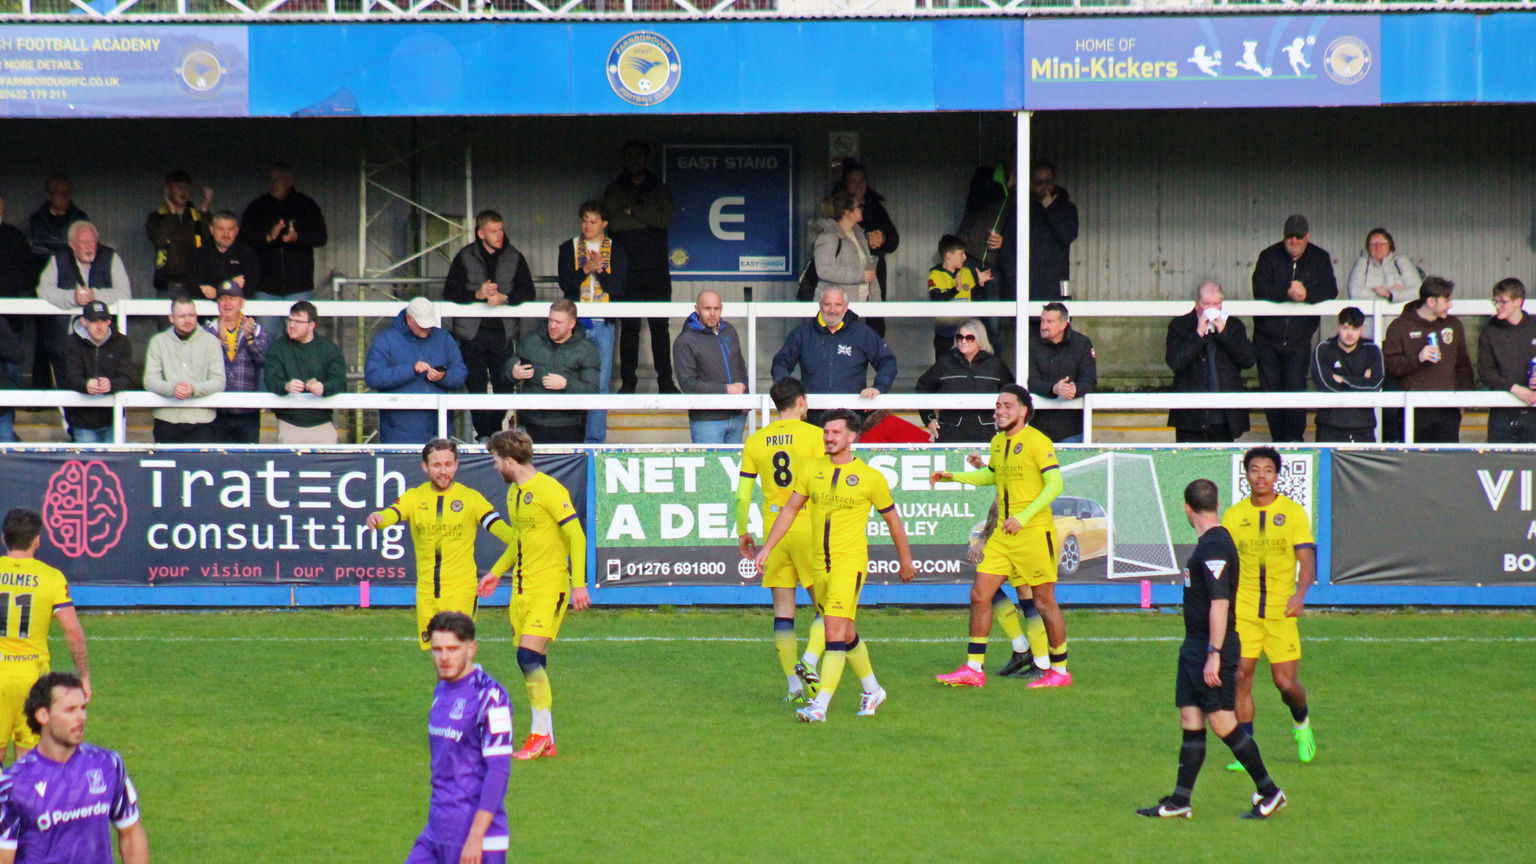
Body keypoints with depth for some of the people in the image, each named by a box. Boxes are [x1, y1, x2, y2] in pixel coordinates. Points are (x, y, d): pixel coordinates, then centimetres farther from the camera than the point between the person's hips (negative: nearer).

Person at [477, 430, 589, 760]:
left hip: (548, 587, -8)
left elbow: (577, 536, -14)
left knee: (529, 655, -18)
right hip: (521, 587, 9)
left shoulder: (549, 489, -12)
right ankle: (547, 742, 10)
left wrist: (578, 584, -20)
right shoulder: (513, 493, 15)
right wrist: (497, 572, 32)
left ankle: (540, 734, -10)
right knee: (533, 664, 6)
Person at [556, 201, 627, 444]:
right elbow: (565, 283, -2)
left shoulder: (617, 252, 9)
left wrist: (600, 270, -16)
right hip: (575, 321, 0)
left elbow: (620, 287, -1)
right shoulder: (568, 249, 9)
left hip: (603, 324, 0)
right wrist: (586, 269, -17)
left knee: (601, 383, -1)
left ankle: (595, 438, 3)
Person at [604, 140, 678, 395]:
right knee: (628, 326, -3)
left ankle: (665, 381, 2)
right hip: (626, 269, 0)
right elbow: (612, 221, -4)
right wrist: (648, 218, -9)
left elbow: (665, 218, -5)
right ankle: (627, 381, 1)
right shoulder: (614, 190, 12)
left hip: (656, 269, 0)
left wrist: (632, 211, -8)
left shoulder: (660, 190, 13)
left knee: (660, 326, -1)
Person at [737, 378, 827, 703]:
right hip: (808, 528, -3)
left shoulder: (755, 441, 7)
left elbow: (742, 495, 7)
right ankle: (809, 662, -16)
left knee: (783, 610, 6)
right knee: (825, 605, 6)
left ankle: (794, 686, 5)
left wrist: (742, 532, 18)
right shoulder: (814, 435, -4)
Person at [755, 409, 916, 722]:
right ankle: (873, 691, 34)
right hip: (820, 564, 5)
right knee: (846, 635, 15)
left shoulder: (871, 477, -4)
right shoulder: (812, 471, 6)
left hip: (851, 563, -5)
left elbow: (893, 520, 8)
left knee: (835, 630, -16)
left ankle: (820, 705, -20)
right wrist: (767, 547, 7)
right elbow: (789, 510, 14)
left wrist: (905, 560, 15)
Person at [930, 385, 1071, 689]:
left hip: (1034, 532, -7)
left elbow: (1055, 484, -18)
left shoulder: (1036, 441, -11)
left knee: (1044, 602, 0)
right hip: (1003, 534, 7)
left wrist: (1024, 517, -24)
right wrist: (954, 476, 22)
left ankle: (1060, 671, 12)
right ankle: (973, 669, 5)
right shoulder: (998, 442, 12)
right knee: (979, 595, 1)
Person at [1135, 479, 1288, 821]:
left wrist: (1214, 655, -24)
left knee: (1222, 722, -6)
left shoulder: (1214, 547, -17)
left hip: (1212, 649, -10)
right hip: (1195, 647, 10)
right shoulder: (1210, 543, 13)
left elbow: (1219, 604, -22)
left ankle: (1269, 792, 4)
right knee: (1190, 722, 8)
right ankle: (1180, 802, 9)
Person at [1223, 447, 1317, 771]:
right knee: (1241, 678, -7)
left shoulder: (1293, 513, -1)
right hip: (1243, 611, 2)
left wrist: (1300, 593, -24)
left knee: (1286, 682, -3)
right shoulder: (1233, 515, 6)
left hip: (1282, 611, -2)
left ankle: (1302, 724, 29)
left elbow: (1307, 559, -7)